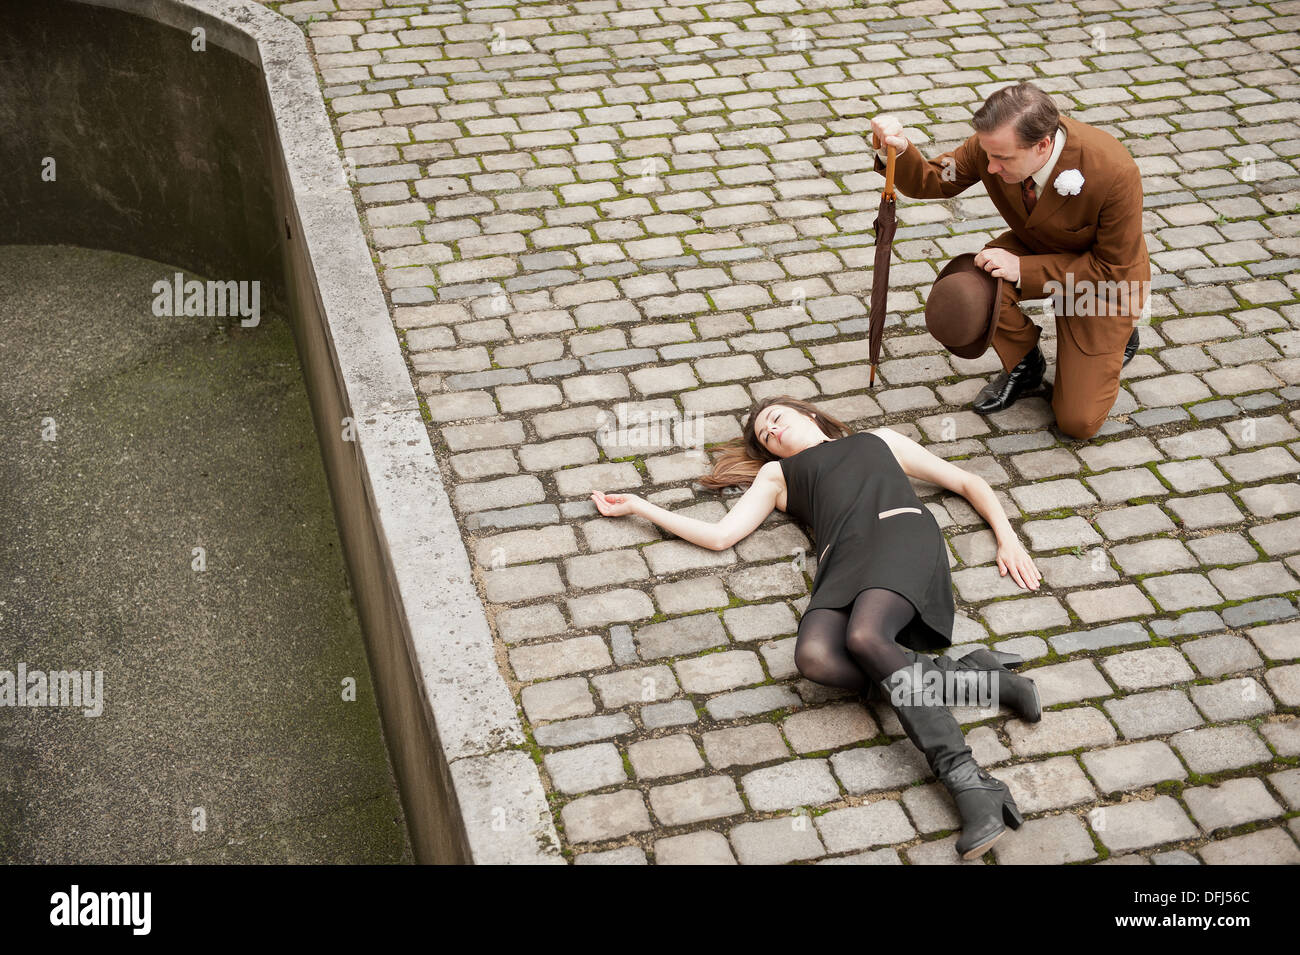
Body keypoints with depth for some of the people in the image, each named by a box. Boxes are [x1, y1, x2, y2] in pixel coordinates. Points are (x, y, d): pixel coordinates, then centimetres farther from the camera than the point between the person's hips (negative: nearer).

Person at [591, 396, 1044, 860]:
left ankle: (967, 782, -40)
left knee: (864, 637, -36)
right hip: (844, 557, 2)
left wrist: (1007, 537, 15)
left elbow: (968, 482, 31)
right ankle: (972, 674, -28)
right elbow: (720, 535, 22)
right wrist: (638, 505, 24)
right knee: (815, 657, -34)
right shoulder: (777, 474, 35)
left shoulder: (881, 439, 34)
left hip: (902, 532, -2)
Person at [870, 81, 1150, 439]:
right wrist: (898, 150, -36)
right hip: (1034, 248, 4)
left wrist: (1023, 269, -34)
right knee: (968, 285, -31)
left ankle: (1117, 337, 24)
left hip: (1102, 282, -4)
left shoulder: (1115, 173, -36)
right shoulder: (994, 142, -25)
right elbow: (930, 181, -12)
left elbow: (1113, 269, -25)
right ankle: (1024, 365, 1)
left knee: (1078, 423, -8)